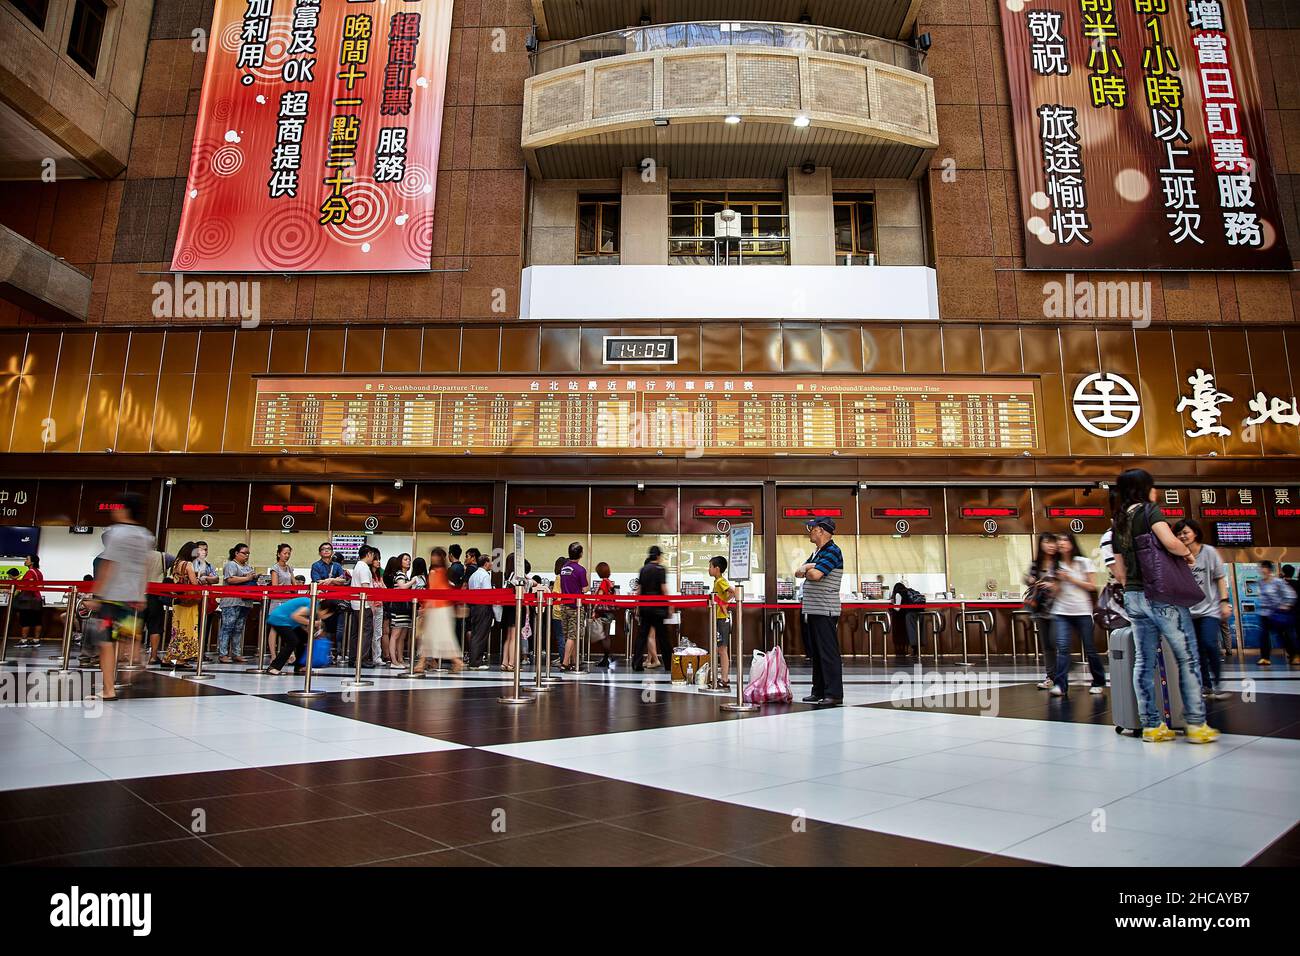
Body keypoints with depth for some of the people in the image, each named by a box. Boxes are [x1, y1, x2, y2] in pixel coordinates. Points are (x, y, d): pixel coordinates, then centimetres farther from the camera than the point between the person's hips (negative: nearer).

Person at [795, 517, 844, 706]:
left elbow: (815, 575, -21)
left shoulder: (832, 551, -10)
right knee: (816, 653, 13)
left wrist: (806, 570, 0)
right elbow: (798, 573, 14)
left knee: (829, 653, -7)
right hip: (811, 610, 10)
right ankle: (819, 692, 20)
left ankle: (834, 694, -3)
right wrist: (806, 568, -8)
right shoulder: (816, 553, 20)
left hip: (825, 611, -10)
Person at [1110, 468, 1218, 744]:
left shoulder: (1117, 524, 14)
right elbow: (1170, 542, -22)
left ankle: (1152, 725, 9)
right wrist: (1188, 553, -2)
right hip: (1161, 594, -6)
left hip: (1133, 597, 6)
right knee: (1187, 657, 4)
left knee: (1144, 661, 6)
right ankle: (1196, 724, 6)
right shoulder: (1149, 510, -5)